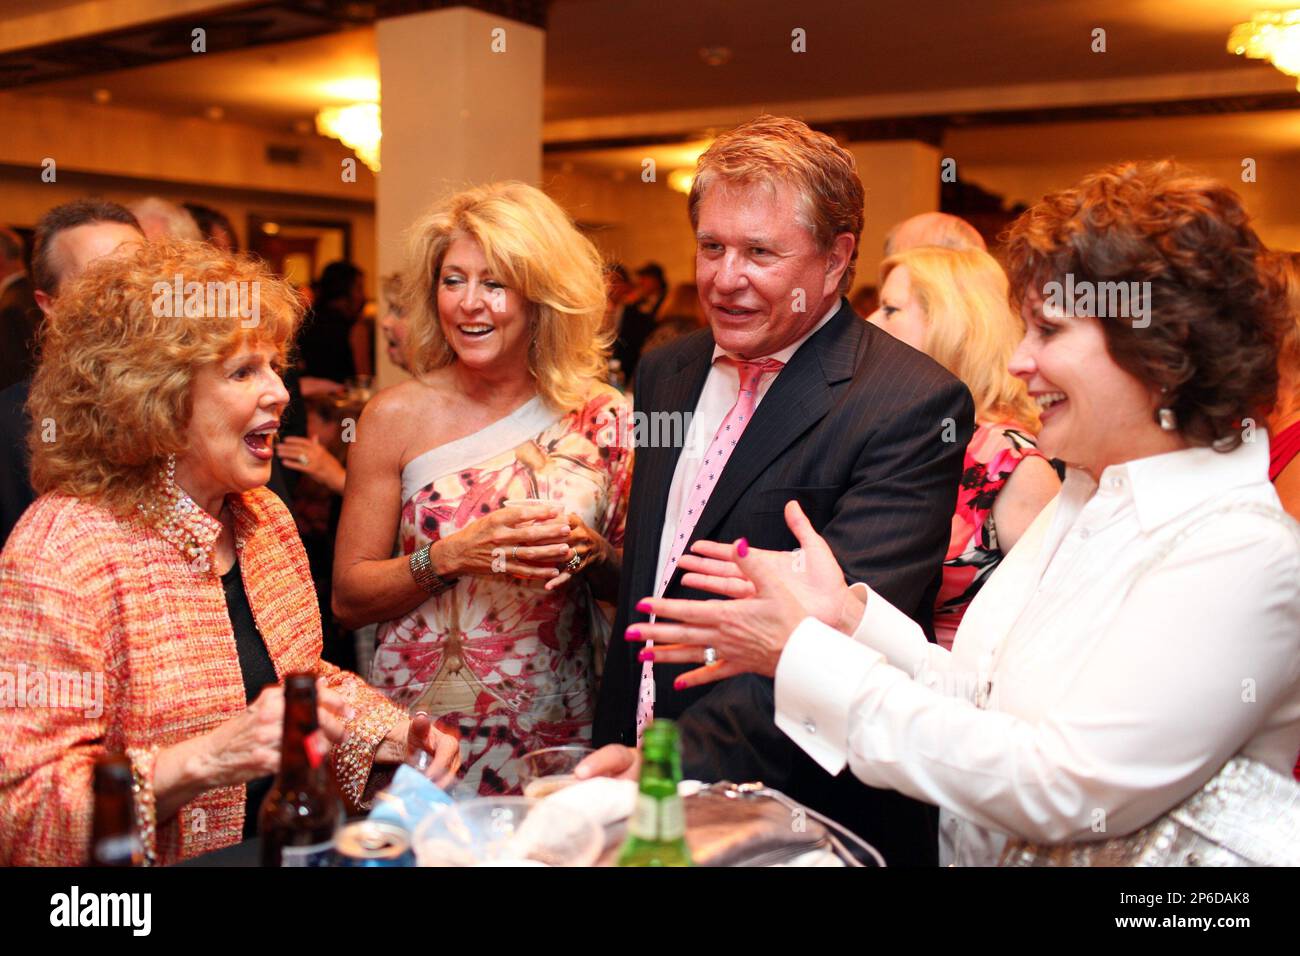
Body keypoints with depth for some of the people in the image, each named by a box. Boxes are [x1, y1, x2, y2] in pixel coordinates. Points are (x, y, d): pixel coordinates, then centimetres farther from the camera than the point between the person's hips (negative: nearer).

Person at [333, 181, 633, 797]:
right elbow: (348, 597, -2)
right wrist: (450, 556, -17)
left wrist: (590, 554, -13)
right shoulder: (396, 418, -4)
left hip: (557, 724, 1)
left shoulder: (603, 418, -2)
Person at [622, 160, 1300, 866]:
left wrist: (804, 651, -19)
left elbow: (1058, 793, -22)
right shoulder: (1085, 498, 8)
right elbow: (985, 700, 6)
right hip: (964, 851, 6)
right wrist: (848, 616, -8)